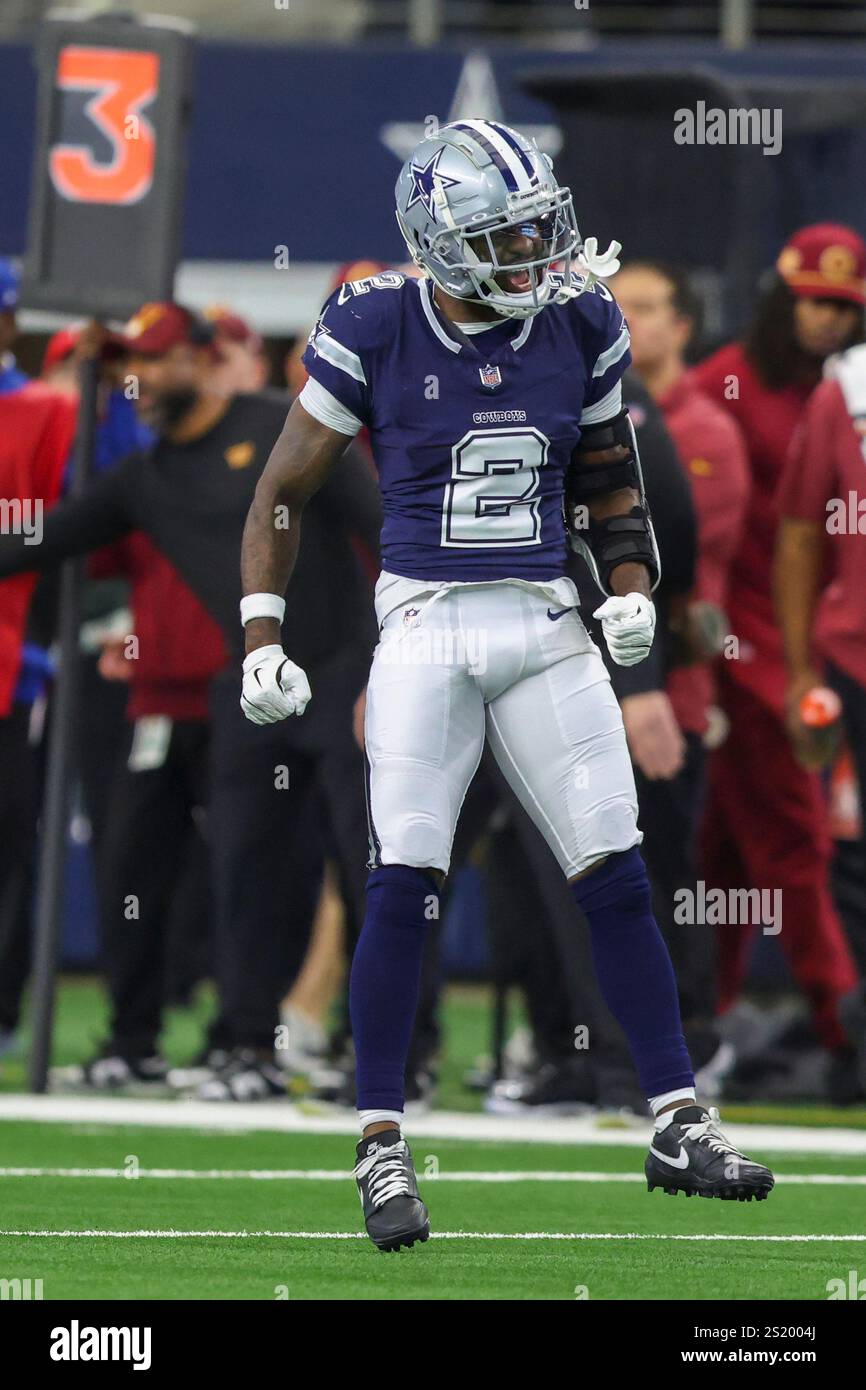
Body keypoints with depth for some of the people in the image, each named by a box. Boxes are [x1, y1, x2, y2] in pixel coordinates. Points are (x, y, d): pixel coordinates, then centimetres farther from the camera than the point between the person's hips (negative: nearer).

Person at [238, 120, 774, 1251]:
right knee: (405, 883, -11)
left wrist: (633, 591, 3)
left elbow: (610, 482, 19)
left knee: (616, 879, 1)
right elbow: (284, 493, 3)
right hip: (427, 623, -3)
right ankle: (382, 1147, -3)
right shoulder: (375, 331, -6)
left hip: (546, 628, 3)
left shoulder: (581, 328, 3)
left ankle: (679, 1125, 8)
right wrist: (263, 641, -2)